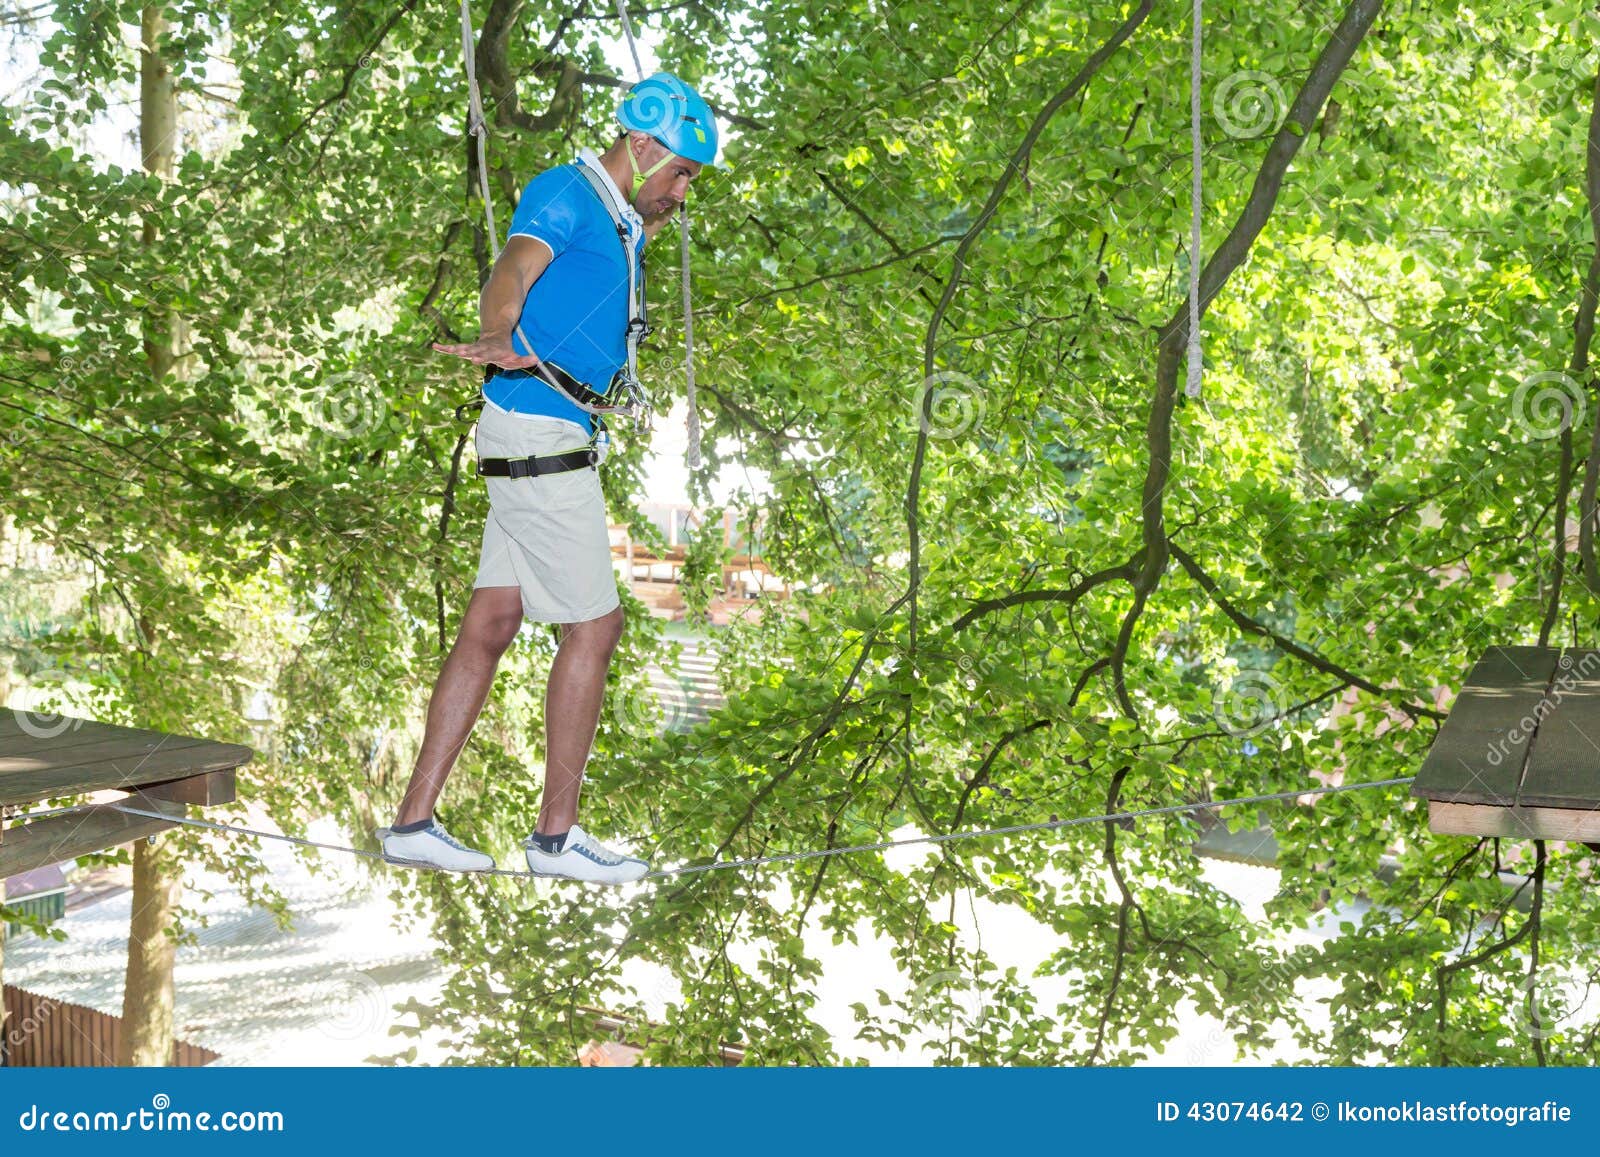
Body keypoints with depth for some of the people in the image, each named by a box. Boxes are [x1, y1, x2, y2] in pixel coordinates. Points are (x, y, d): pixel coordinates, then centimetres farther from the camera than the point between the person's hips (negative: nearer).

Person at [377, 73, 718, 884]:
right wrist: (500, 339, -48)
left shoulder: (622, 227, 20)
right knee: (594, 625, -5)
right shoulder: (566, 192, -9)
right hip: (538, 433, -10)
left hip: (559, 442, 10)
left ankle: (414, 821, 11)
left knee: (490, 626, 7)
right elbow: (513, 271, -31)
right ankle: (557, 833, 4)